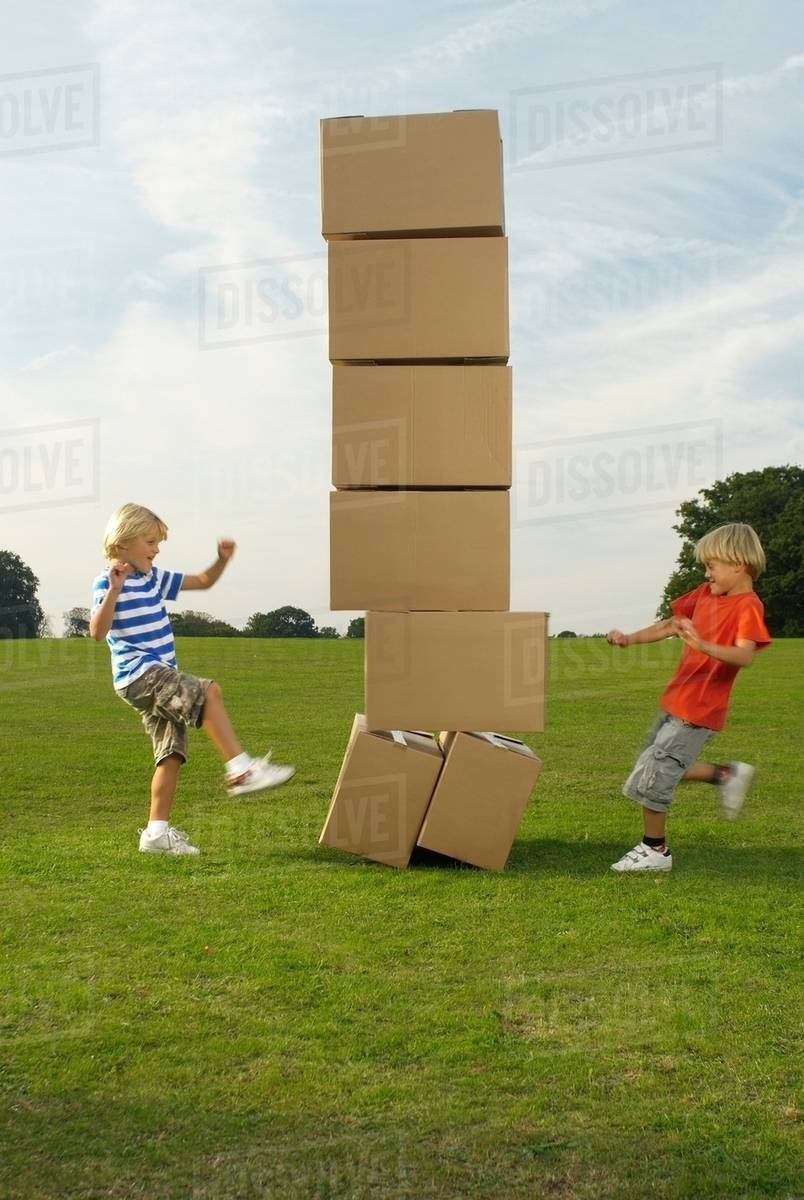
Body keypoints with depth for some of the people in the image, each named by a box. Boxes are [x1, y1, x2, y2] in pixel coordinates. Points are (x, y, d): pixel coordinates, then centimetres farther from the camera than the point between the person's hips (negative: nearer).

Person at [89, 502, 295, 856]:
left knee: (171, 753, 6)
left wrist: (222, 559, 4)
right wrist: (114, 590, -31)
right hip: (138, 675, -9)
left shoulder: (156, 578, 15)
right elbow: (97, 632, -22)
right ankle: (240, 768, -25)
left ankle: (157, 831, 11)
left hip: (160, 675, 9)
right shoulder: (107, 583, -8)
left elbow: (203, 581, 22)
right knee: (208, 692, -26)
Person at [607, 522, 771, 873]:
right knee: (660, 767, 20)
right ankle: (727, 774, 31)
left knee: (652, 776, -6)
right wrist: (630, 639, 9)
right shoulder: (705, 594, 7)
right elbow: (671, 625, 19)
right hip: (675, 699, 9)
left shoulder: (747, 606, -16)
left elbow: (744, 655, -31)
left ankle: (654, 850, 11)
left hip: (699, 709, -9)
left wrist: (703, 645, -47)